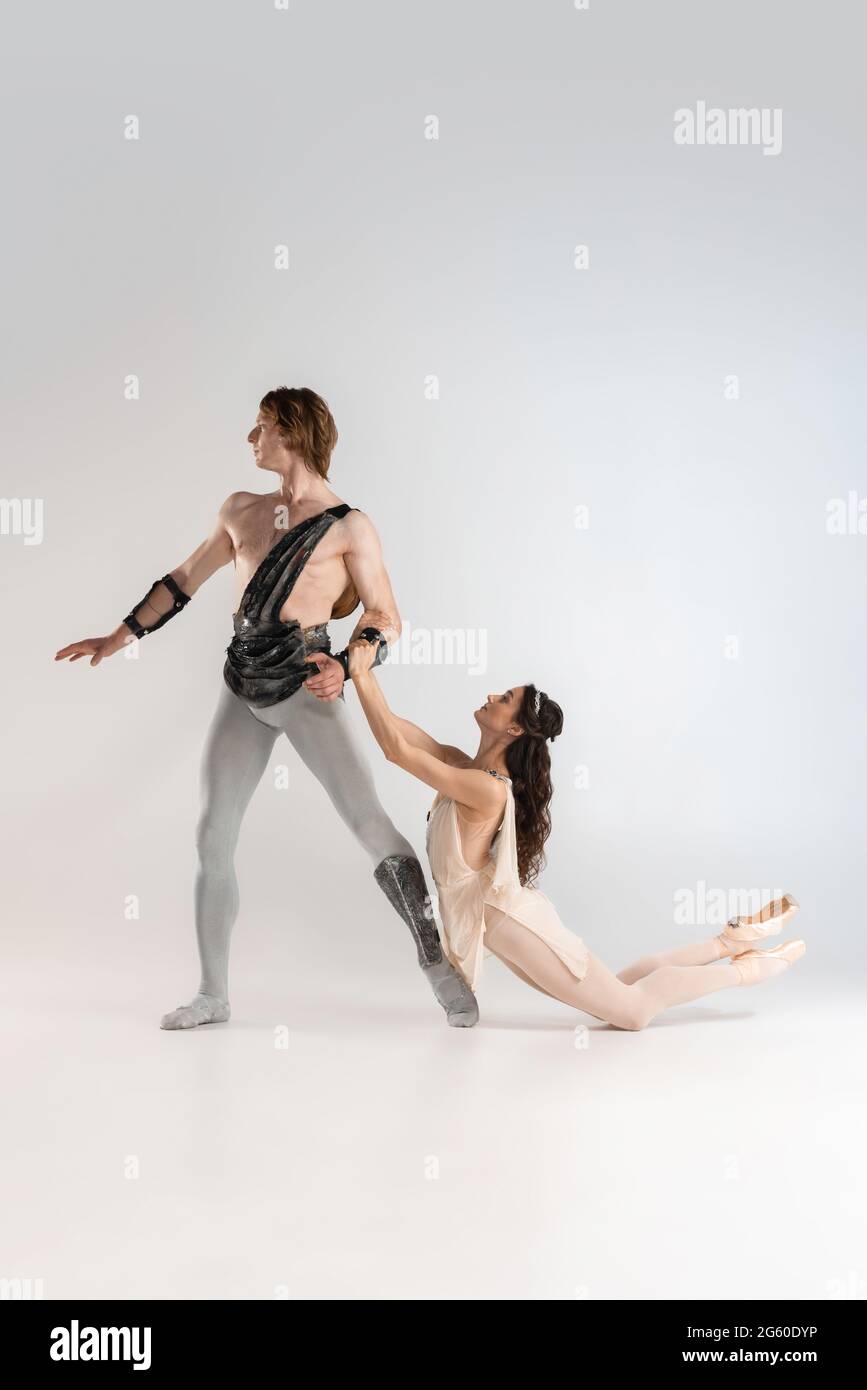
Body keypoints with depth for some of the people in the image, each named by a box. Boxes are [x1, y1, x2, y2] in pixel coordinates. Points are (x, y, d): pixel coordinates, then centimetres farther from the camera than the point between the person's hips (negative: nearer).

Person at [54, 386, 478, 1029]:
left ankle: (438, 963, 1)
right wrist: (119, 638, 24)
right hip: (242, 690, 6)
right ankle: (213, 994, 14)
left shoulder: (349, 526, -1)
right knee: (213, 837, 4)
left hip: (305, 686, -5)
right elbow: (183, 581, 23)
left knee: (370, 821, -11)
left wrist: (345, 667, -18)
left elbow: (386, 617, -2)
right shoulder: (240, 511, 14)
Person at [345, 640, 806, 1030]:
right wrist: (363, 672, -7)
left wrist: (360, 675, -26)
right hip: (505, 921, 9)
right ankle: (728, 942, 30)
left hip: (516, 924, -9)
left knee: (632, 1010, 3)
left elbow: (395, 748, -30)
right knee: (617, 992, 22)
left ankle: (745, 968, 15)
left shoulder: (487, 790, -26)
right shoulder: (462, 766, 0)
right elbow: (395, 729, 2)